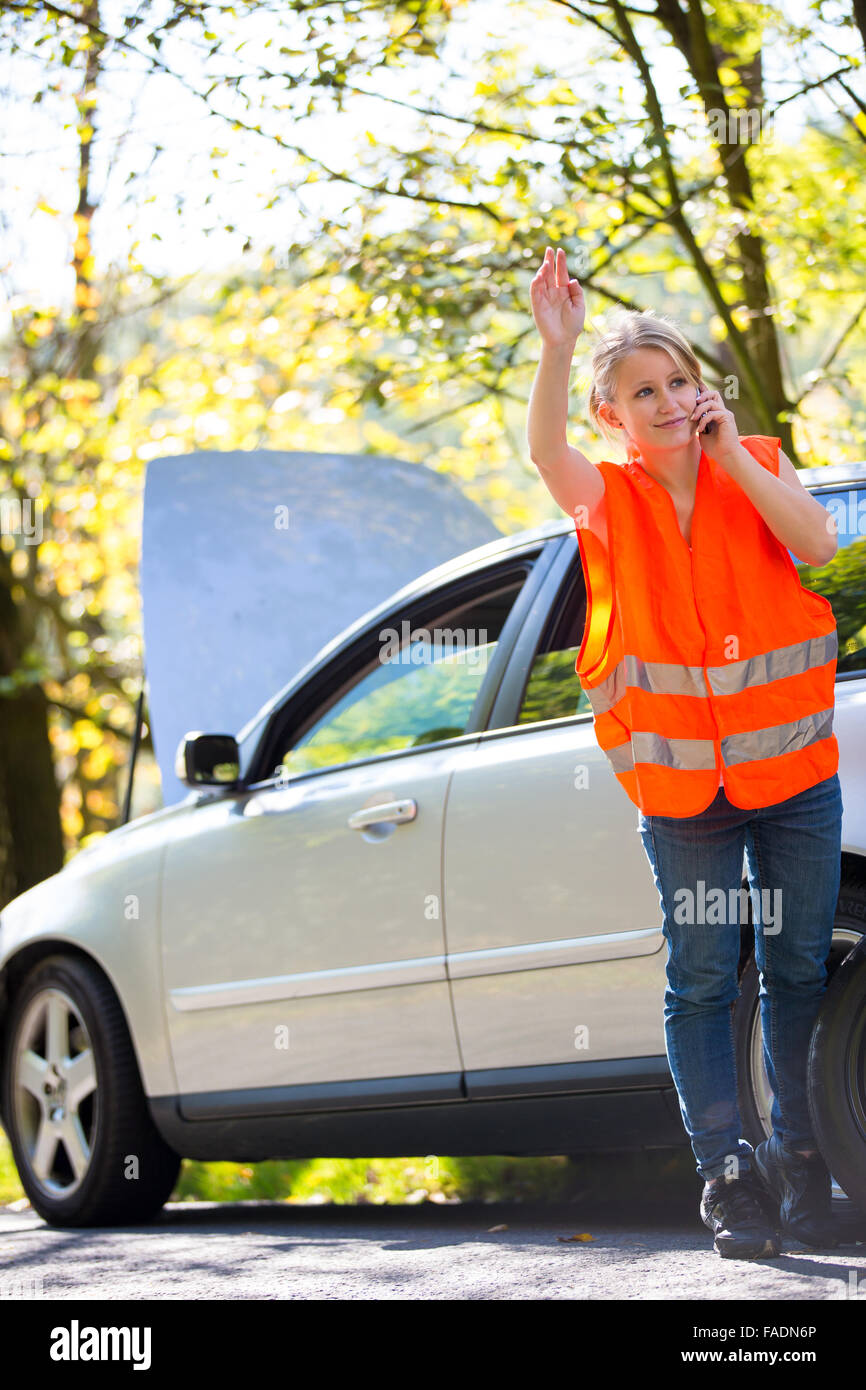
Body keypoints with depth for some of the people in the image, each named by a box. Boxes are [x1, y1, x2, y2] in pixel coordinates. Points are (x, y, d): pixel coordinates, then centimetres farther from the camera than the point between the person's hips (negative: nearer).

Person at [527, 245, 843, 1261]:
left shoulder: (758, 466, 3)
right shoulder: (608, 499, -1)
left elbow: (817, 543, -14)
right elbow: (544, 450, -22)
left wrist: (729, 455, -15)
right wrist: (556, 349, -38)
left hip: (793, 768, 1)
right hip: (681, 785, -1)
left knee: (799, 970, 7)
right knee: (703, 979, -1)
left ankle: (799, 1165, 17)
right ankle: (728, 1175, 3)